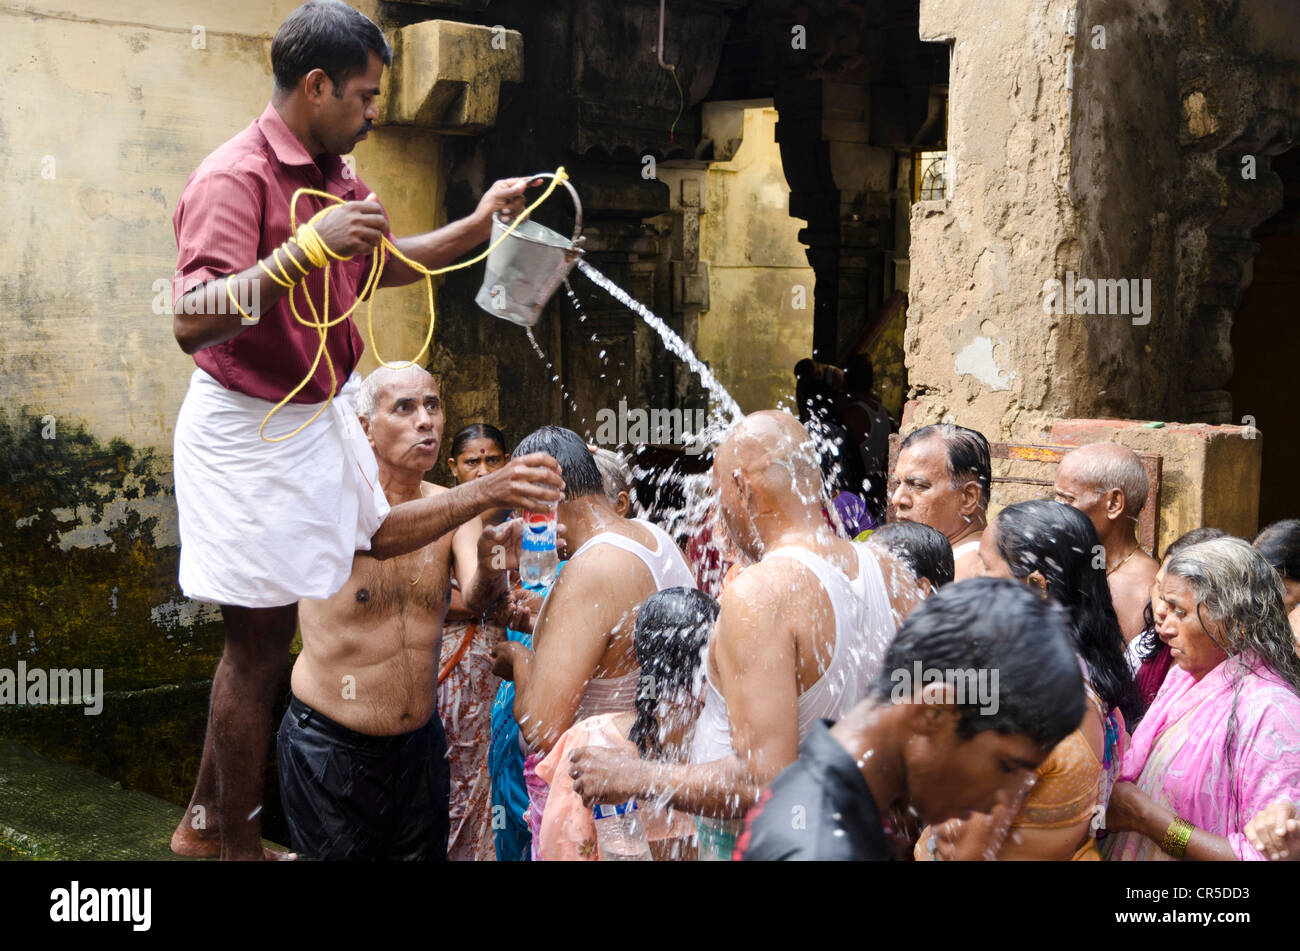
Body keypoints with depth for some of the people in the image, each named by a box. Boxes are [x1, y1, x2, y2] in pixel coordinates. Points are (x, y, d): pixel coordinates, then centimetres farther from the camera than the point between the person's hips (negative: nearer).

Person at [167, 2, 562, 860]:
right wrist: (304, 248, -40)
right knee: (261, 637, -1)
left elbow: (378, 263, 25)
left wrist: (478, 227, 14)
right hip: (248, 430, -10)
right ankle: (237, 843, 17)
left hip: (322, 414, 10)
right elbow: (194, 323, -33)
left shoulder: (334, 172, 8)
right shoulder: (234, 179, -21)